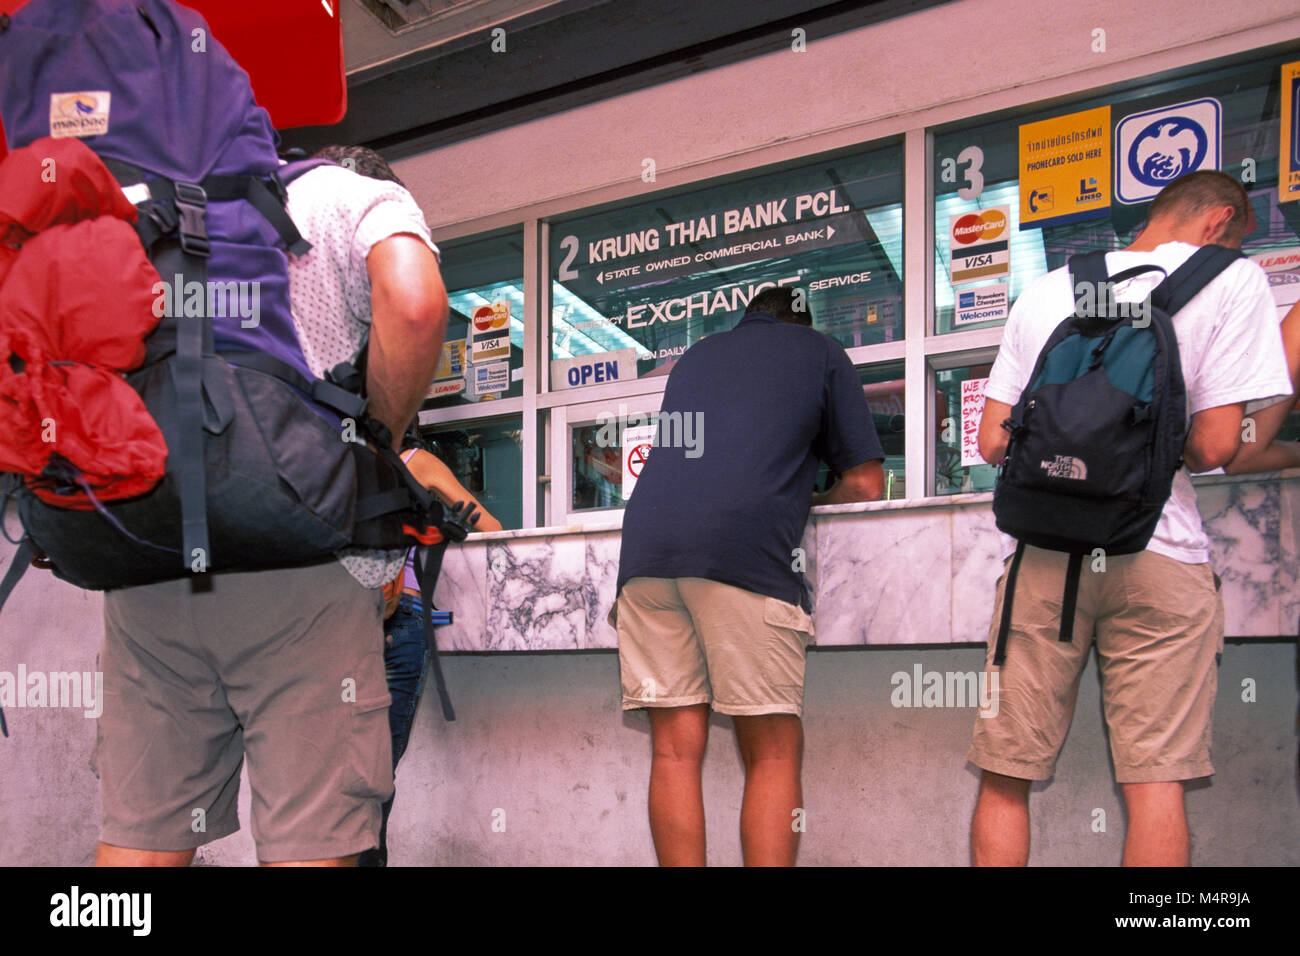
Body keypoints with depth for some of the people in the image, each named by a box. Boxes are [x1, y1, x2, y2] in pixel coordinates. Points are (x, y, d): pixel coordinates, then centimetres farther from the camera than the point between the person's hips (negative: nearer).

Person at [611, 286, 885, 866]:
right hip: (745, 551, -4)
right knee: (773, 753, 0)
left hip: (647, 544, 4)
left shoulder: (695, 356, 31)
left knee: (675, 751, 4)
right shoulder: (820, 354, 19)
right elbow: (865, 486, 14)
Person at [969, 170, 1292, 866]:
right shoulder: (1233, 279, 3)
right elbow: (1213, 446, -6)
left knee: (1004, 777, 6)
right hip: (1157, 553, -2)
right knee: (1156, 779, 2)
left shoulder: (1043, 291, 12)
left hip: (1043, 551, 3)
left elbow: (993, 443, 9)